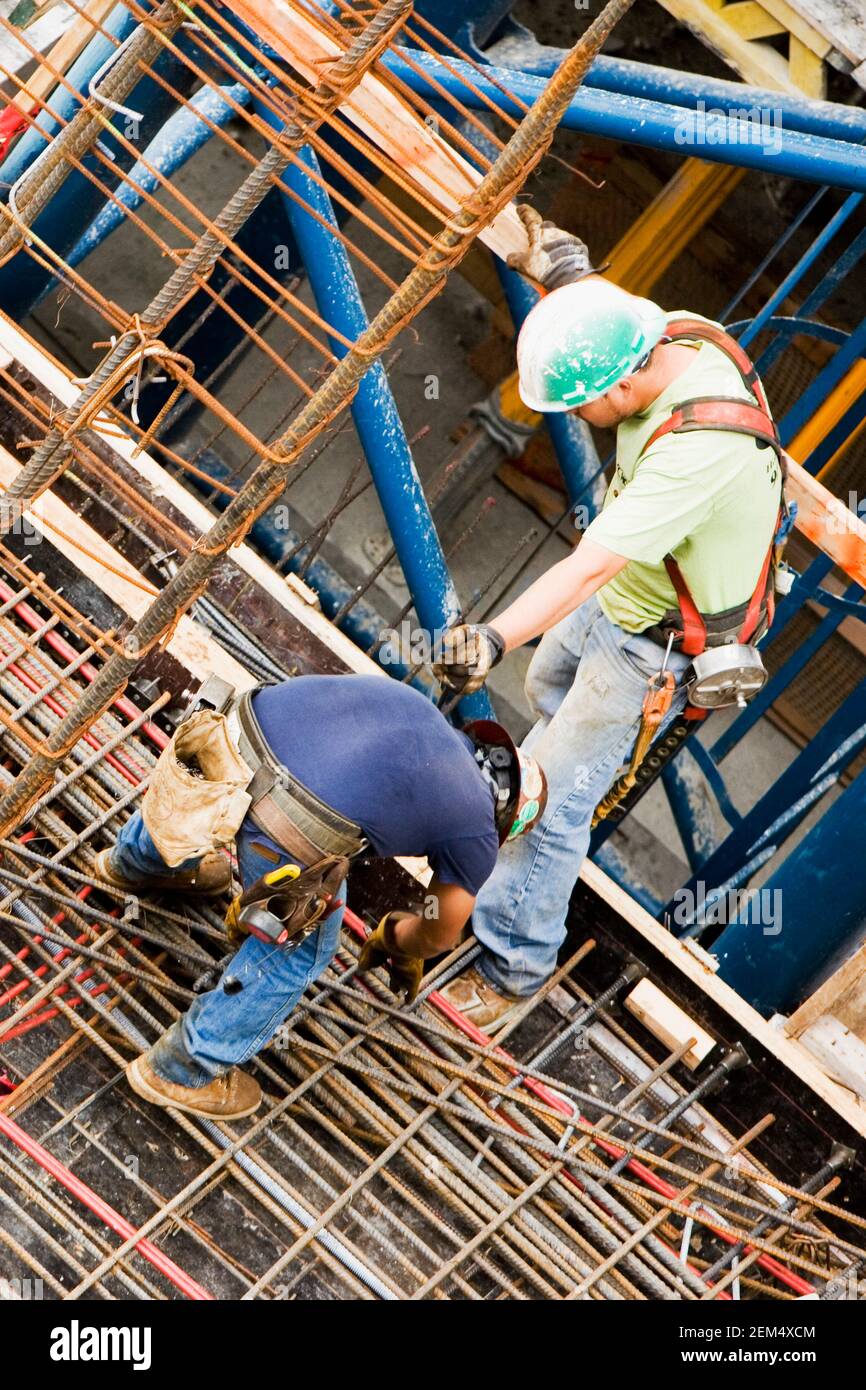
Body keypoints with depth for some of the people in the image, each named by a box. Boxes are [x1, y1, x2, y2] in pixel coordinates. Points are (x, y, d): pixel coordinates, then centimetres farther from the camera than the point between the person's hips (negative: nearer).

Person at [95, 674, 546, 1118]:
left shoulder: (409, 702, 29)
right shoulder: (476, 837, 15)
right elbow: (439, 934, 30)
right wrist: (394, 941, 54)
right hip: (285, 825, -6)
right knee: (300, 946, 22)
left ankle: (133, 861, 73)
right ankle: (184, 1070, 35)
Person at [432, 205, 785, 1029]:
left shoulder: (700, 448, -42)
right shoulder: (675, 333, -17)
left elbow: (591, 564, -48)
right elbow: (599, 302, 7)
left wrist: (495, 636, -57)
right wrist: (562, 270, -13)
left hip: (658, 643, -9)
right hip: (626, 591, 9)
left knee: (557, 799, -1)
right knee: (548, 687, 34)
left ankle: (511, 965, 16)